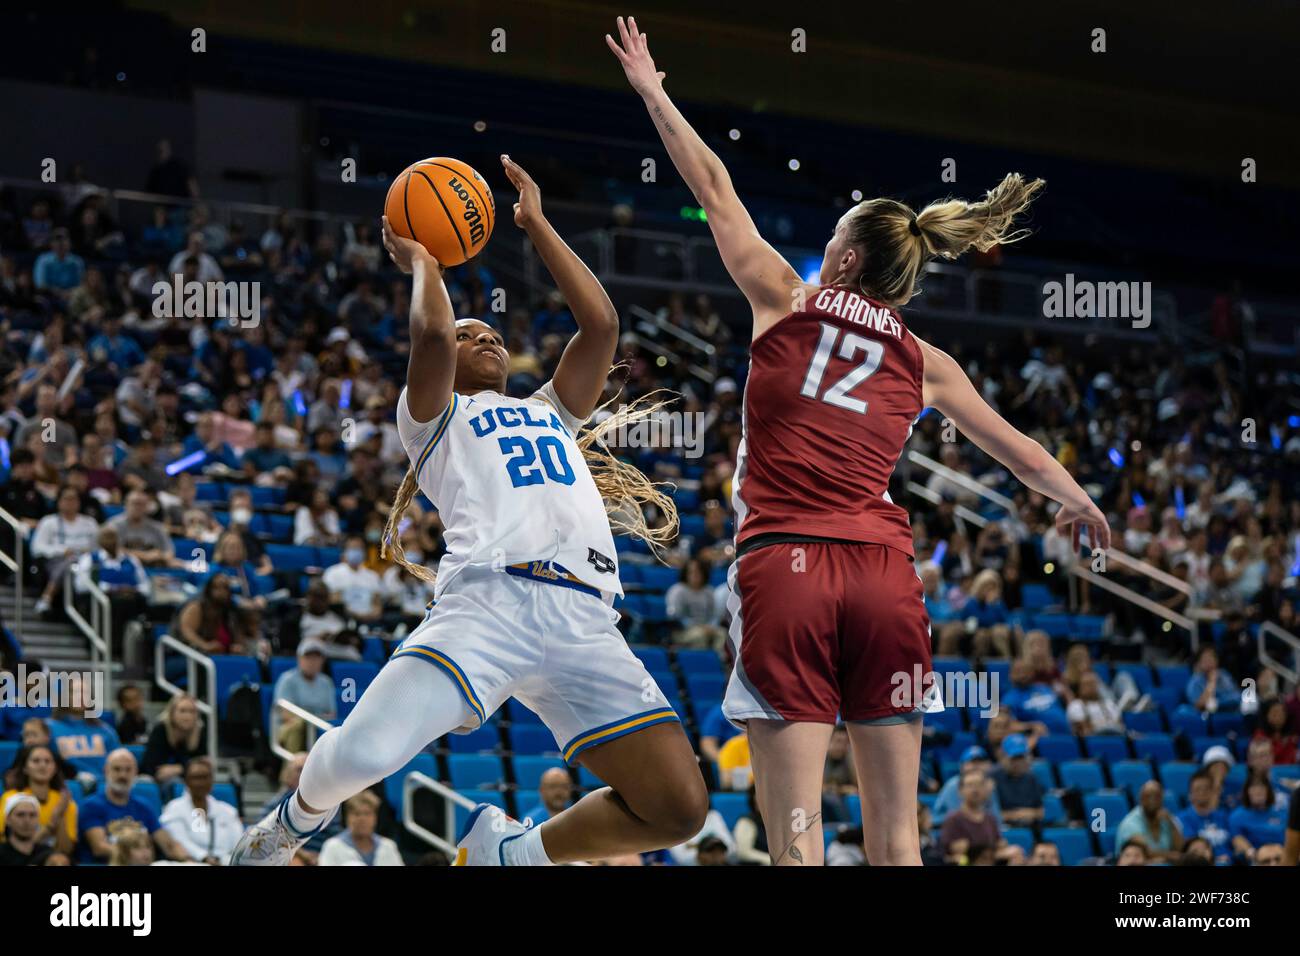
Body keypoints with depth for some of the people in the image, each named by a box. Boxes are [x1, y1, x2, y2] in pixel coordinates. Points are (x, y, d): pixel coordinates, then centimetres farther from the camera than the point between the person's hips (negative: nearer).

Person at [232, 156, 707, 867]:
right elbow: (433, 333, 3)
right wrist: (419, 260, 22)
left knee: (677, 809, -12)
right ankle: (295, 819, 15)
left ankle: (512, 850, 13)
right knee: (365, 753, -24)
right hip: (491, 594, -4)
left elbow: (600, 322, 26)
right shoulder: (434, 416, 22)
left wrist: (535, 223, 31)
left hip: (584, 619, 4)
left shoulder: (551, 413, 37)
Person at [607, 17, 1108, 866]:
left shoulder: (784, 301, 9)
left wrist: (652, 93, 29)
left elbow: (715, 190, 17)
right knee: (895, 833, 5)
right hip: (884, 573, 2)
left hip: (784, 566, -2)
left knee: (795, 829, -8)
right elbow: (1025, 456, 24)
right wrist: (1082, 507, 44)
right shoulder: (925, 364, 15)